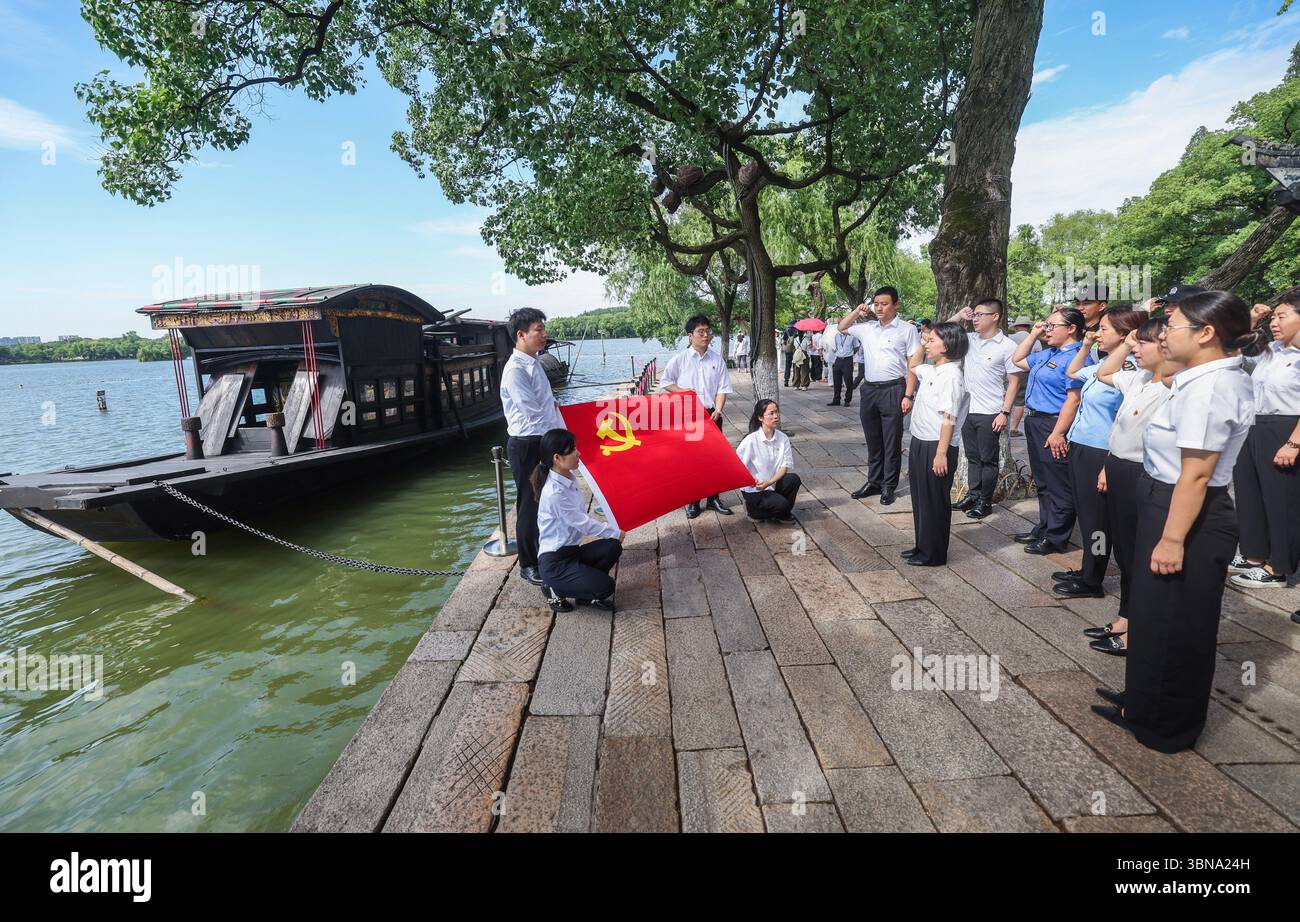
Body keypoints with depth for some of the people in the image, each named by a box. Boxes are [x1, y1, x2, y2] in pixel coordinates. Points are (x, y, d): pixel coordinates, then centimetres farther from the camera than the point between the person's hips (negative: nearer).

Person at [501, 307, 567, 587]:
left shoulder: (534, 363, 10)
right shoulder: (516, 370, -19)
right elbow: (533, 415, -22)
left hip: (544, 443, 9)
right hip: (527, 446, -9)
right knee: (530, 506, 3)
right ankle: (528, 565, 18)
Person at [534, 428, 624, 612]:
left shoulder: (570, 479, 3)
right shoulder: (554, 493, -24)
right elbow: (583, 524, -17)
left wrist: (611, 531, 1)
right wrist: (615, 533, -6)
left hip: (571, 551, 8)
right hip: (554, 562, -8)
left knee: (613, 547, -11)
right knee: (605, 586, -16)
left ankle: (585, 592, 7)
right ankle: (554, 589, 4)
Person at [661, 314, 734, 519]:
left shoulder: (717, 360, 3)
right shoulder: (680, 359, -2)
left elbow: (722, 388, 1)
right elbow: (665, 382, 4)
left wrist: (717, 410, -13)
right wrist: (682, 391, -11)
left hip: (711, 414, 2)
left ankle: (713, 498, 21)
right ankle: (693, 501, 14)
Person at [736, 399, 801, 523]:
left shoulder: (783, 438, -3)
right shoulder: (751, 440, -17)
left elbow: (786, 465, -7)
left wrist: (770, 482, -21)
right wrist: (752, 482, -22)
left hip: (773, 484, 5)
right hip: (753, 489, -5)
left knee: (793, 479, -23)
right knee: (780, 504, -27)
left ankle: (782, 513, 0)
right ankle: (754, 509, 4)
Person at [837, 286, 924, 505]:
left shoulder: (907, 330, -4)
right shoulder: (867, 328, 10)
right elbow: (842, 328, 26)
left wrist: (908, 396, -14)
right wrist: (857, 312, 8)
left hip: (893, 390, -5)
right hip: (869, 389, 5)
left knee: (892, 442, 2)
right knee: (872, 440, 13)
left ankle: (888, 486, 11)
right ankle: (873, 482, 24)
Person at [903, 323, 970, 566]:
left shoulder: (951, 376, -18)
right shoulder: (931, 371, 9)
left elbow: (949, 419, -22)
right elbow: (913, 366, 32)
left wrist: (941, 453, -23)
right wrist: (922, 345, 15)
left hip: (936, 446, -9)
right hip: (919, 442, 9)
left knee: (934, 502, 3)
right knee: (919, 498, 17)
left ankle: (934, 554, 15)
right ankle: (922, 546, 30)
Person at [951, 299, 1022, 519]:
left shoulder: (1007, 346, -10)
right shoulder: (969, 340, 5)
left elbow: (1014, 382, -9)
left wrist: (1005, 412, -14)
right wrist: (958, 316, 1)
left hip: (990, 413, -5)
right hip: (967, 409, 5)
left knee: (988, 459, 6)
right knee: (972, 457, 16)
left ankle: (985, 501, 15)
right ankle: (972, 494, 27)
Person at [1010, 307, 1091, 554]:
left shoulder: (1076, 357, -17)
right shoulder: (1048, 353, 13)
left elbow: (1073, 399, -23)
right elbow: (1018, 360, 29)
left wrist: (1058, 433, -25)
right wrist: (1032, 335, 16)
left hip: (1053, 426, -10)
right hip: (1035, 422, 10)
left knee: (1058, 485, 2)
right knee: (1043, 482, 19)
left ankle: (1055, 538, 11)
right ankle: (1044, 529, 31)